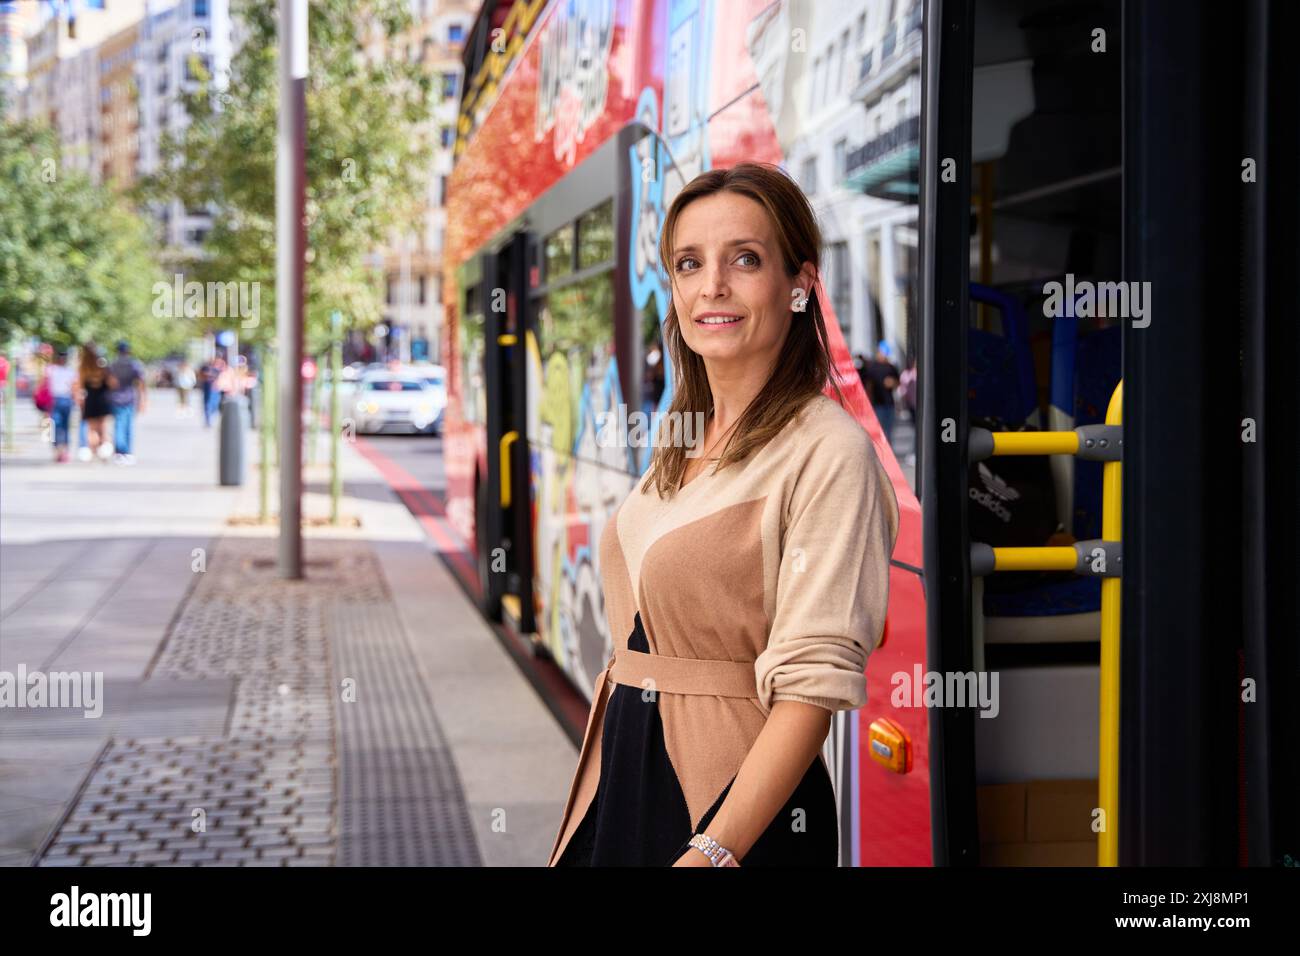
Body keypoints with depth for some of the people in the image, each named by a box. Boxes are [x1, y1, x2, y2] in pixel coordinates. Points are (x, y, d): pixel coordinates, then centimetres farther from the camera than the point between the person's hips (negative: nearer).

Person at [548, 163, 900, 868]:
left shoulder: (829, 452, -15)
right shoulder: (679, 445, 9)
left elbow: (814, 682, -20)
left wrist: (713, 852, -27)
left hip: (744, 808, -7)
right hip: (622, 783, 7)